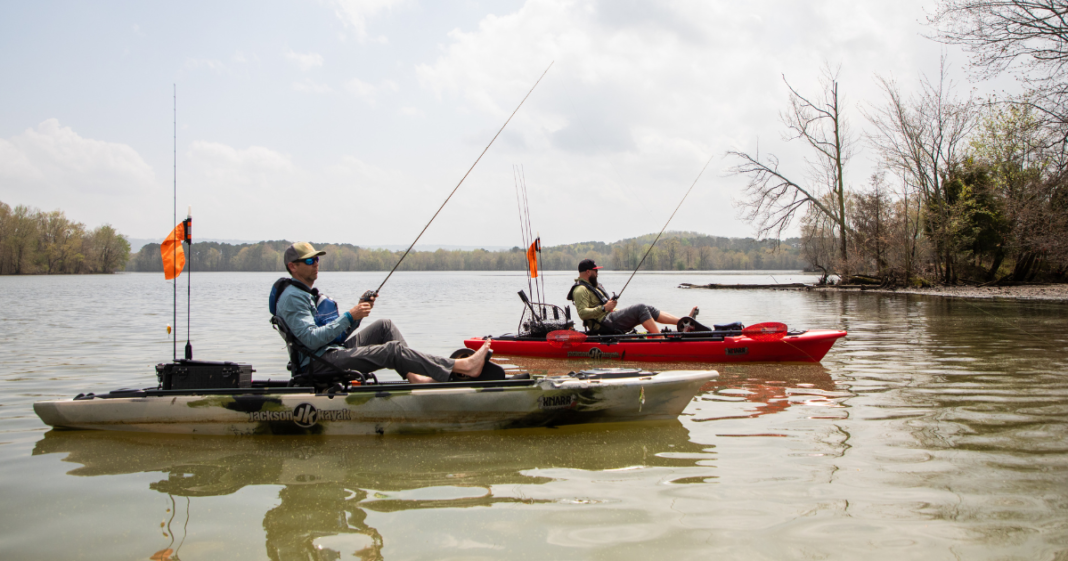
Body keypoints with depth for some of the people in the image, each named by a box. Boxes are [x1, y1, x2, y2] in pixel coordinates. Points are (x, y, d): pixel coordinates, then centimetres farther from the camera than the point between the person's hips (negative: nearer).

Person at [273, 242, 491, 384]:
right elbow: (312, 340, -22)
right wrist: (349, 316, -19)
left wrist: (359, 310, 3)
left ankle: (413, 375, -10)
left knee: (384, 326, 5)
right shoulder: (292, 297, -10)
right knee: (393, 349, -20)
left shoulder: (310, 294, 23)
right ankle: (463, 366, -22)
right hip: (320, 363, -10)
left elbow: (337, 332, 20)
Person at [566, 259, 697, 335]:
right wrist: (604, 308, -23)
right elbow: (582, 313, -22)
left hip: (611, 317, 10)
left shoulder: (593, 285, 24)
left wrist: (611, 305, 13)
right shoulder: (581, 290, -10)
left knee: (649, 310, 0)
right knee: (641, 308, -20)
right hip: (605, 323, -10)